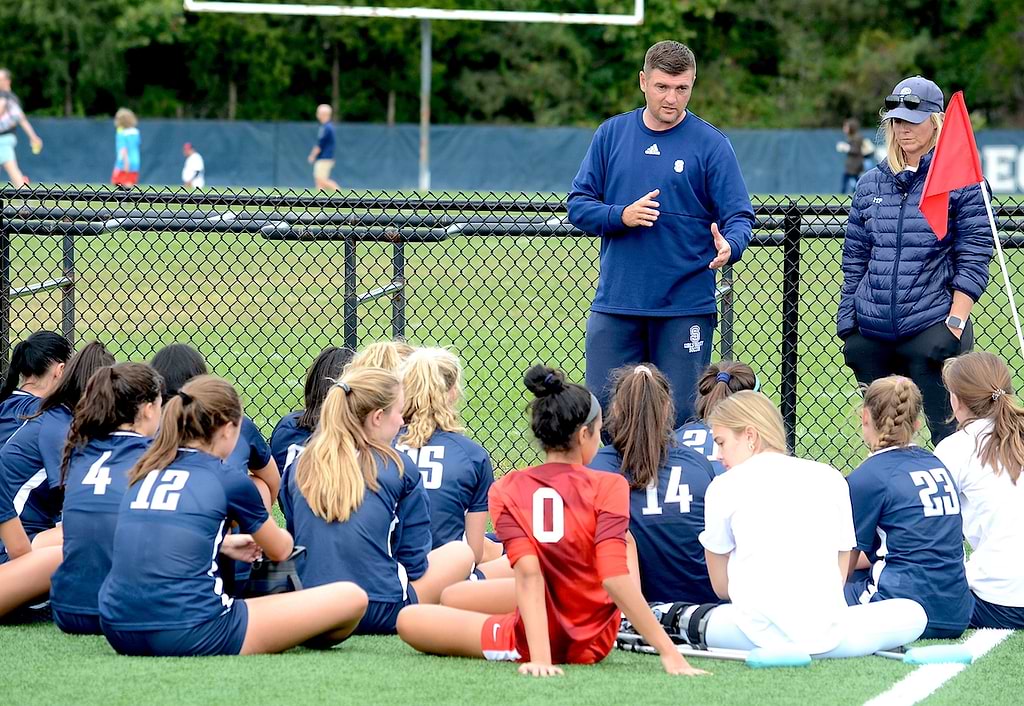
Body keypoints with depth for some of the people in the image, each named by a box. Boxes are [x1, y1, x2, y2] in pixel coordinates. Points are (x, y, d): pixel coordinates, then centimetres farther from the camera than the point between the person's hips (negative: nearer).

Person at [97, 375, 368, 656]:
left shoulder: (142, 474, 14)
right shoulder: (230, 482, -1)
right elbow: (279, 551, 18)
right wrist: (284, 536, 43)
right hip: (190, 636, -8)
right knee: (351, 598, -2)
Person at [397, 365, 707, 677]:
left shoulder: (505, 491, -6)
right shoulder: (608, 486, -12)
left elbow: (527, 573, -18)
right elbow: (614, 576, -23)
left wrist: (539, 658, -24)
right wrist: (669, 652, -25)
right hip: (595, 643, 0)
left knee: (408, 619, 14)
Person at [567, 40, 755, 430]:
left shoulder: (710, 143, -1)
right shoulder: (612, 134, 7)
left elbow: (739, 215, -5)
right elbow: (579, 204, 6)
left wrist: (729, 246, -27)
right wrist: (621, 216, -13)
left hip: (686, 306, -2)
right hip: (615, 304, 3)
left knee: (681, 418, 2)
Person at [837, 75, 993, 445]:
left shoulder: (960, 181, 0)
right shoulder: (871, 183, 13)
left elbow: (973, 260, -4)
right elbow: (854, 260, 16)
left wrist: (954, 323, -11)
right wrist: (847, 326, 9)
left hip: (932, 330, -5)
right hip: (873, 337, 5)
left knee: (948, 435, -6)